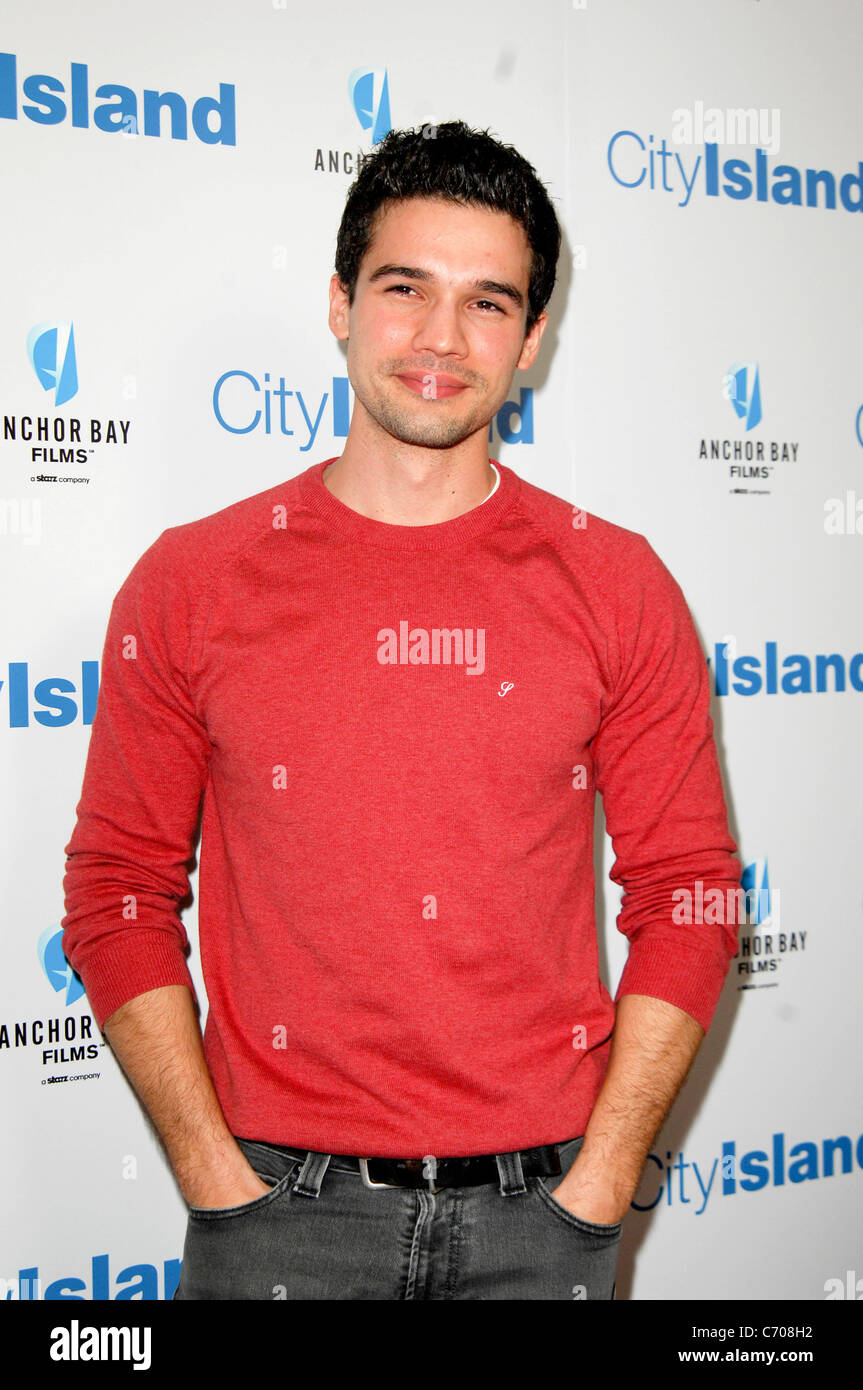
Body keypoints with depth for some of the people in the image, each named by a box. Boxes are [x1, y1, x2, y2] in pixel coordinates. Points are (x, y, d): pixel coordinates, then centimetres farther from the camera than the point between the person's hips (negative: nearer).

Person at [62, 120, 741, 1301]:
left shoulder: (618, 587, -2)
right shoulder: (189, 583, -3)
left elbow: (686, 896, 0)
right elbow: (119, 894, 0)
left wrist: (598, 1182, -5)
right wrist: (218, 1177, -6)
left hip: (542, 1203, 1)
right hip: (281, 1201, 0)